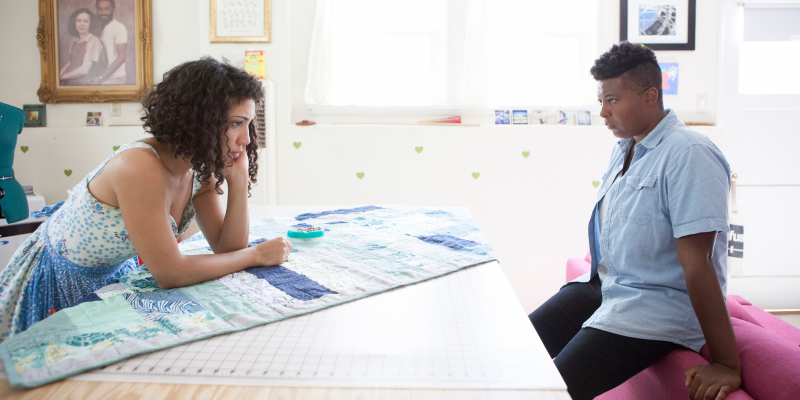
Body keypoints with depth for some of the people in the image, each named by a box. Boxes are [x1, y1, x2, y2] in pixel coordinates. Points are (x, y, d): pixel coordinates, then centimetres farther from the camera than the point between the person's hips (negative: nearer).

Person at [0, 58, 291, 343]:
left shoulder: (200, 170, -10)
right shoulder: (140, 167, -34)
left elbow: (227, 249, -10)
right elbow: (170, 274, -31)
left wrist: (239, 181, -21)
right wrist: (256, 255, -24)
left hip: (114, 275, 6)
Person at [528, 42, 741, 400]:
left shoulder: (688, 155, -18)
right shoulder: (624, 148, 11)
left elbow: (697, 263, -24)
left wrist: (727, 365, -21)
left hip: (657, 308, -8)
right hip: (601, 287, 9)